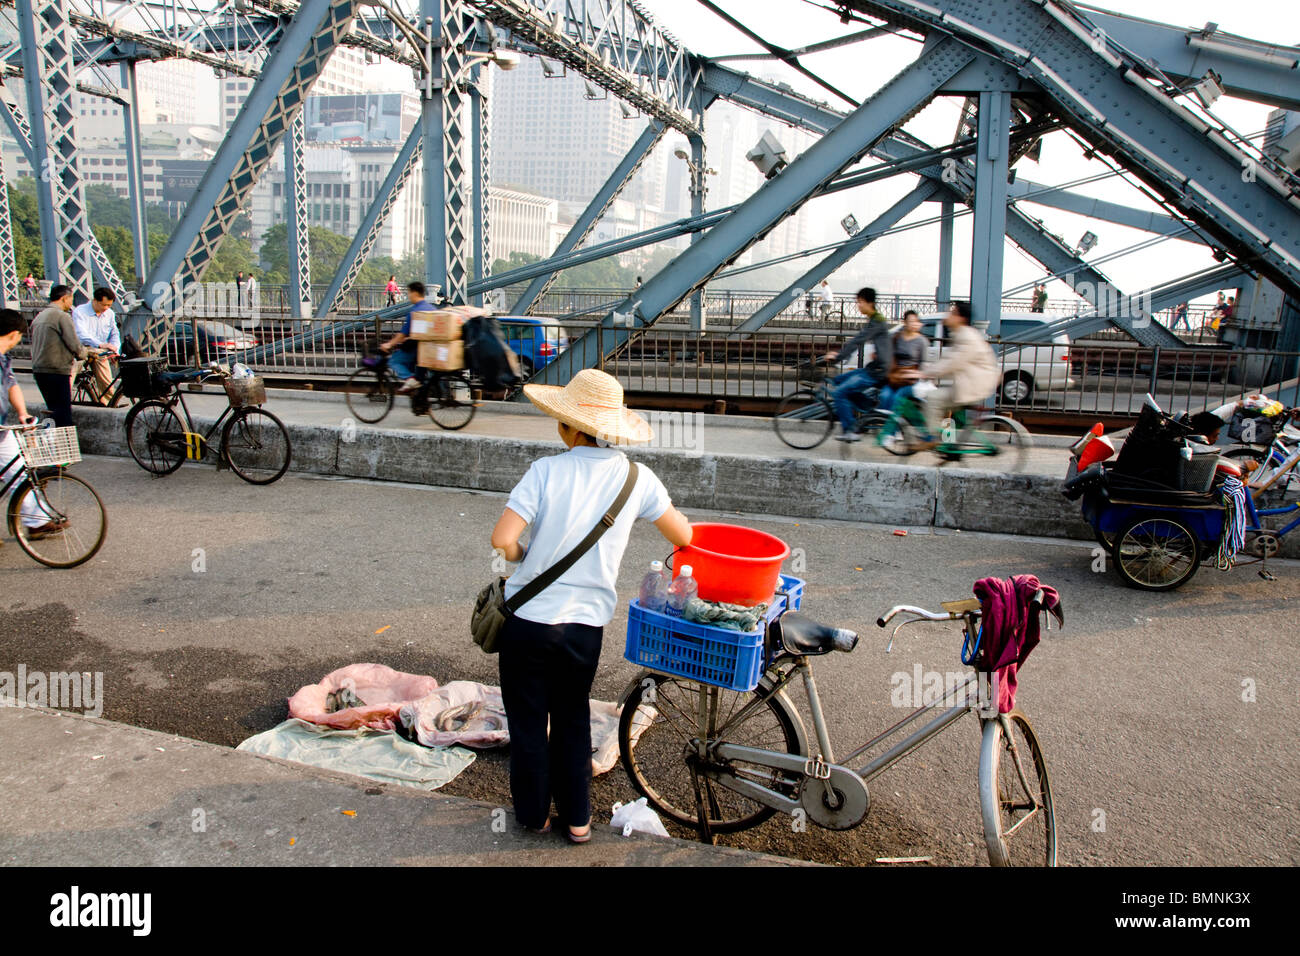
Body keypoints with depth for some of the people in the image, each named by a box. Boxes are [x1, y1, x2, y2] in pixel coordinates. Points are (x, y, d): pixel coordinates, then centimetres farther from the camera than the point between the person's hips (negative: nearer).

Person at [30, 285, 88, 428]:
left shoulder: (39, 317, 17)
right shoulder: (62, 316, -11)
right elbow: (74, 344, -16)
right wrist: (84, 354, 5)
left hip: (38, 369, 9)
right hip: (57, 371, -9)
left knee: (53, 409, 17)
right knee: (63, 415, -7)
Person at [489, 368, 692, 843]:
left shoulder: (547, 470, -13)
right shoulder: (636, 477, -4)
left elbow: (502, 539, -20)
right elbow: (682, 535, 4)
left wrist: (524, 558, 1)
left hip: (529, 618, -2)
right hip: (587, 622, 3)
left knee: (528, 719, 17)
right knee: (573, 718, 23)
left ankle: (532, 813, 32)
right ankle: (576, 816, 31)